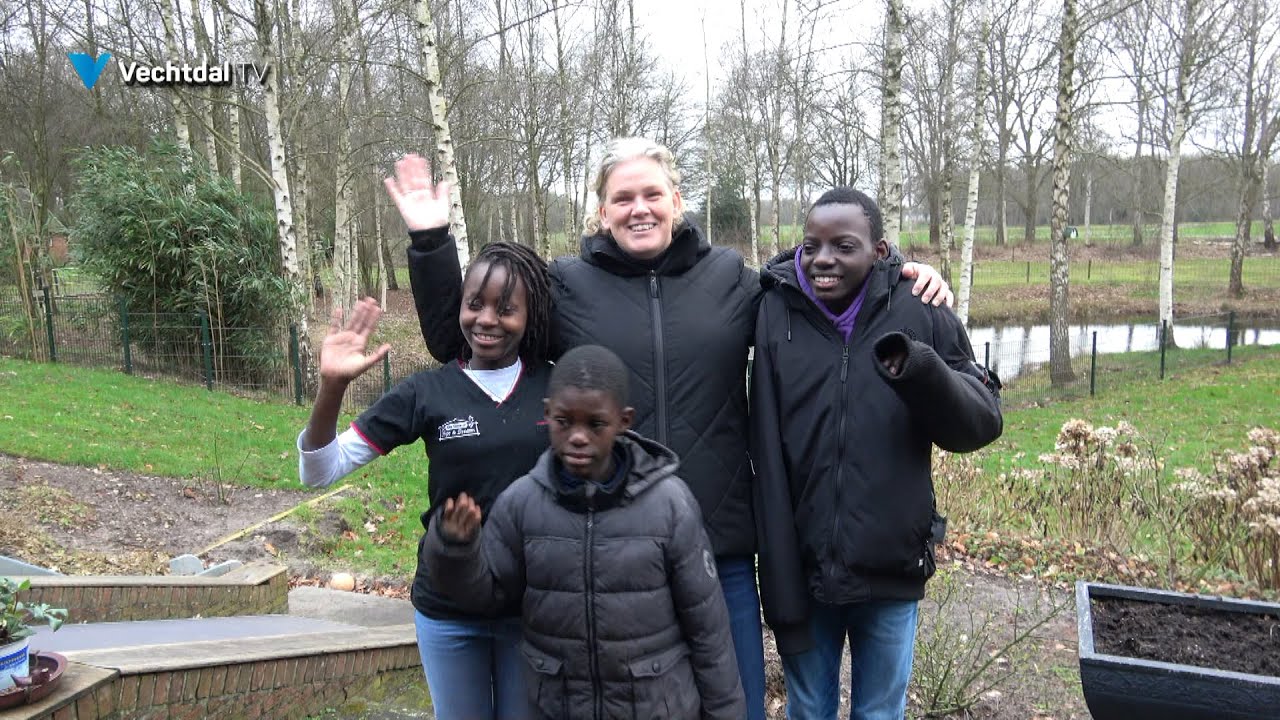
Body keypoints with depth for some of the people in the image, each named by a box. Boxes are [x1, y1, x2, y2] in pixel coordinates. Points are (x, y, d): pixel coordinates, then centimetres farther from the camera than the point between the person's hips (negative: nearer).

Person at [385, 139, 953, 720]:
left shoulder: (729, 276, 5)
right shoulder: (567, 285, 2)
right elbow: (456, 338, 8)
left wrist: (898, 276, 6)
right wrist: (430, 243, -1)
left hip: (722, 546, 1)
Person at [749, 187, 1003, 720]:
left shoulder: (920, 312, -5)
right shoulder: (776, 313, -7)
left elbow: (982, 424, -4)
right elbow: (768, 458, -8)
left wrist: (921, 371, -25)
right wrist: (780, 586, -9)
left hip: (892, 571, 0)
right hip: (802, 569, 0)